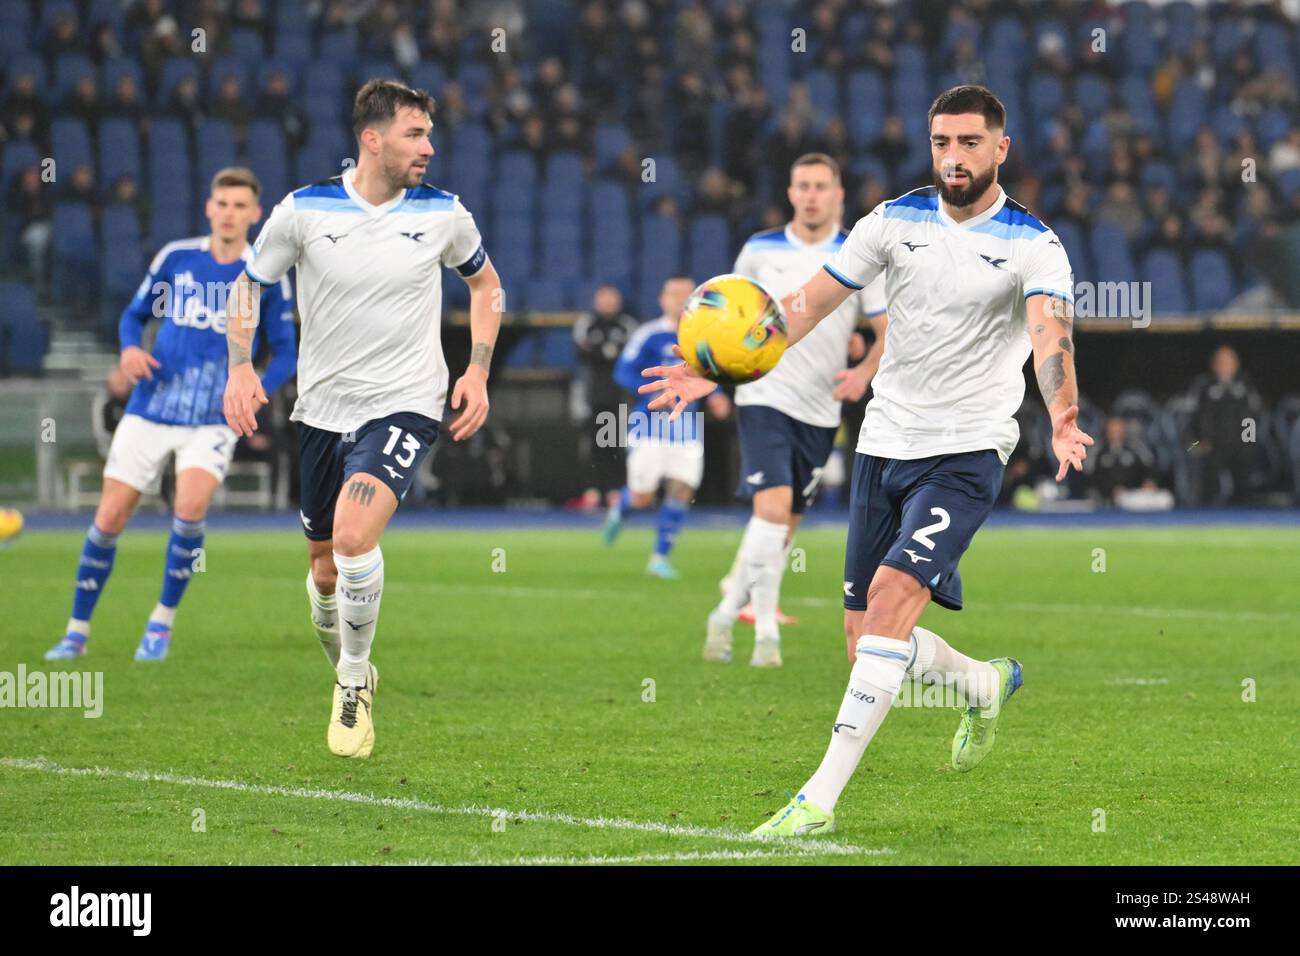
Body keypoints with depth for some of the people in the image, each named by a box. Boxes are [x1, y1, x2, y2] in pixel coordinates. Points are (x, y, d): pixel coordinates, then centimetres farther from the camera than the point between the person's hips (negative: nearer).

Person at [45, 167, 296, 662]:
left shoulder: (267, 276, -2)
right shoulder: (176, 257, 2)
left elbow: (285, 353, 4)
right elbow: (135, 314, 13)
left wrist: (258, 388, -15)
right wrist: (130, 348, -9)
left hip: (212, 421, -2)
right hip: (149, 411, 2)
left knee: (190, 506, -26)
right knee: (108, 520, 0)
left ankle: (162, 622, -6)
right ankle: (77, 631, 17)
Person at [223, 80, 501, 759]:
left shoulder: (442, 214, -3)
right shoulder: (303, 211, -5)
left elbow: (485, 283, 15)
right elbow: (249, 282, 9)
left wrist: (478, 372, 4)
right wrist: (240, 368, -5)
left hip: (405, 404, -2)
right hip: (322, 409, 2)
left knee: (354, 536, -26)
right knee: (326, 575, 10)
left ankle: (355, 682, -7)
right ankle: (349, 677, 39)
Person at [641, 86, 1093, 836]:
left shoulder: (1033, 246, -8)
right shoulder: (897, 220, 4)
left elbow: (1050, 337, -25)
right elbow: (810, 302, 5)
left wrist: (1063, 419, -45)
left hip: (966, 451, -5)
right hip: (884, 444, 5)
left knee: (892, 595, -24)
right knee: (867, 645, 6)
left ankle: (822, 795, -22)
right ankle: (984, 684, 39)